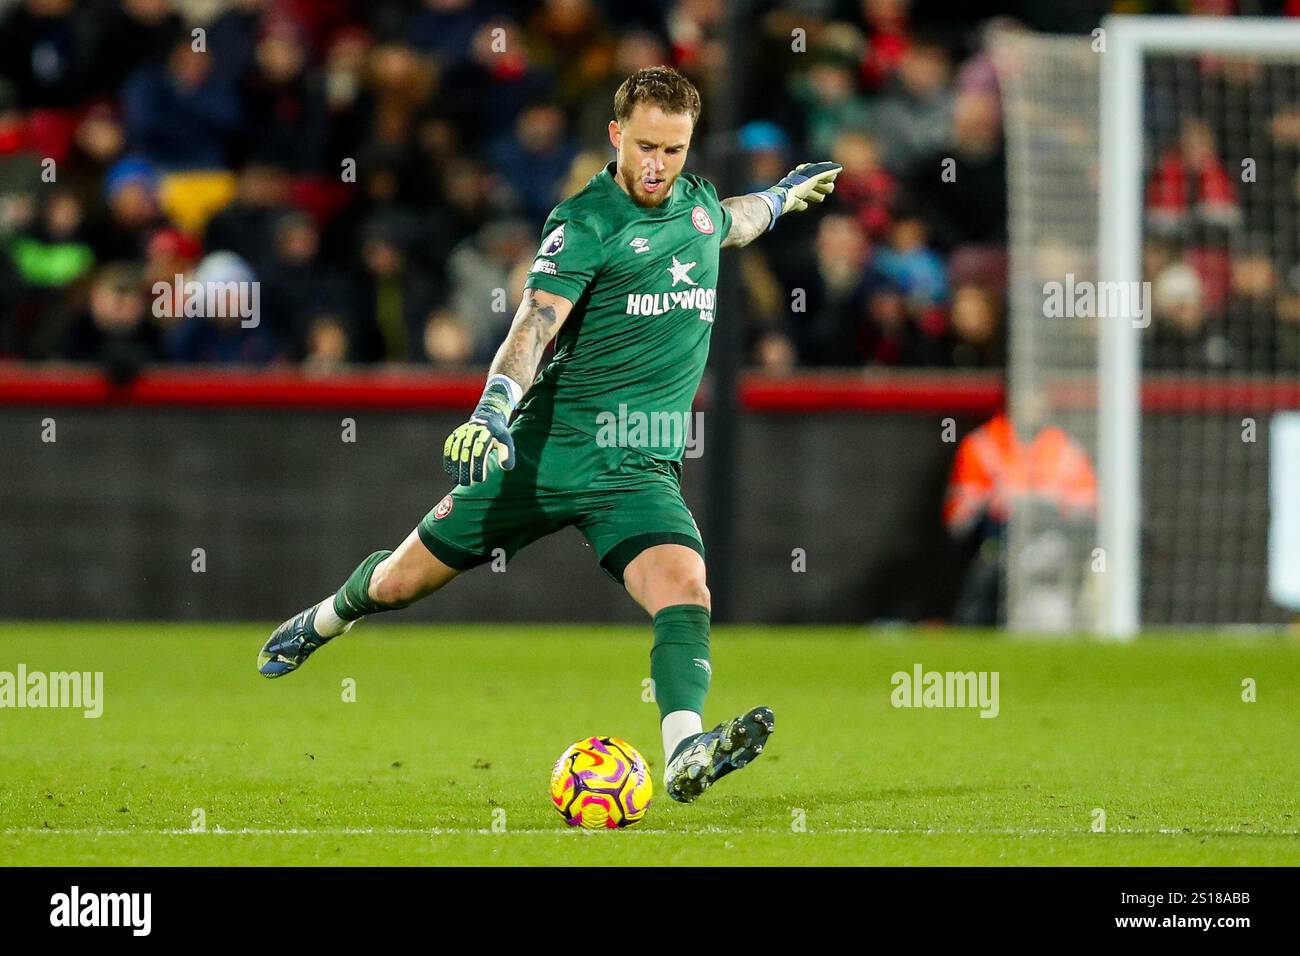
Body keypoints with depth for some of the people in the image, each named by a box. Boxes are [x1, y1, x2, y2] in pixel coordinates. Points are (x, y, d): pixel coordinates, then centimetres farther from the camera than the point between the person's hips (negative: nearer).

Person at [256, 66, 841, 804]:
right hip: (546, 447, -3)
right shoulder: (586, 222, -10)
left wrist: (785, 194, 50)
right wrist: (493, 408, -39)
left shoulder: (697, 203, 10)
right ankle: (325, 621, 43)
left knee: (685, 591, -27)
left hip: (641, 467, 3)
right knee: (400, 580, 10)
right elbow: (536, 322, -23)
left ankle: (685, 756, -42)